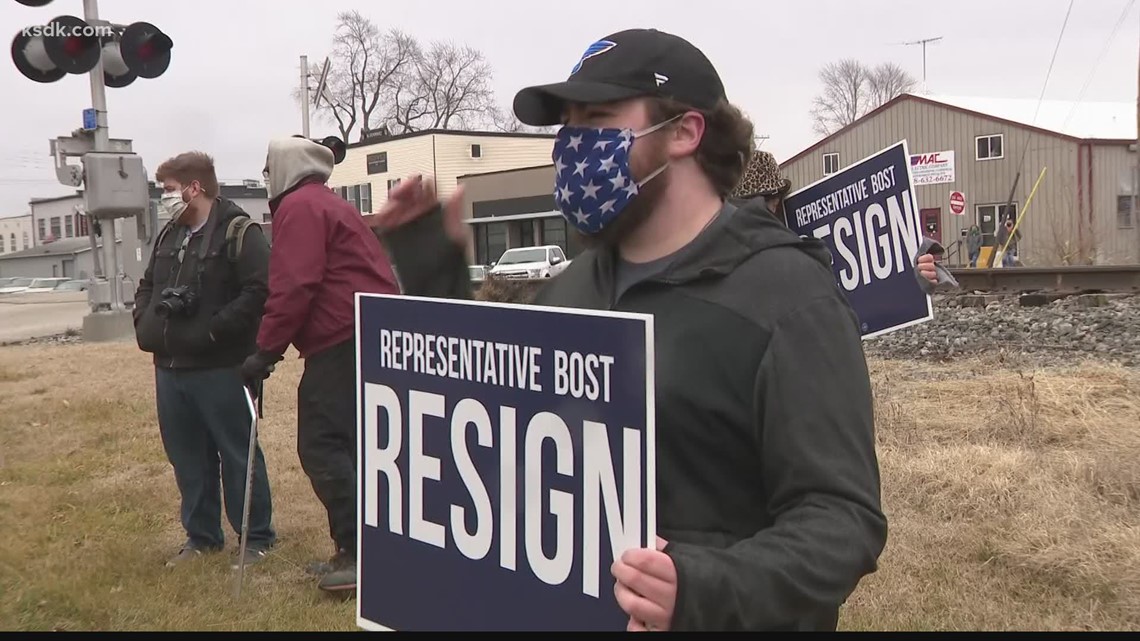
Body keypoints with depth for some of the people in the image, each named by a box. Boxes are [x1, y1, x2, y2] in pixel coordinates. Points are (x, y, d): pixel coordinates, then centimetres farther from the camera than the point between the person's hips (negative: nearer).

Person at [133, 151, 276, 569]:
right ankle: (202, 537, 28)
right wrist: (146, 323, 10)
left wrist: (214, 329, -22)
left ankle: (257, 538, 13)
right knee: (187, 458, 15)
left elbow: (260, 291, -21)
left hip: (220, 369, -8)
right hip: (170, 367, 8)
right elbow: (146, 286, 28)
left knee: (238, 455, 1)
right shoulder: (168, 236, 17)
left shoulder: (238, 232, -10)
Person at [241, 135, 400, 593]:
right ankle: (353, 548, 19)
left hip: (341, 344, -10)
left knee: (321, 447, -9)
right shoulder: (329, 204, 26)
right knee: (345, 445, 13)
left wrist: (266, 350, -13)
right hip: (367, 340, 10)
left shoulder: (298, 206, -5)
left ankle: (359, 552, -10)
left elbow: (294, 287, -17)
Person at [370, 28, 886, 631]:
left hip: (706, 619, -6)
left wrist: (713, 591, -37)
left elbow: (841, 513, -21)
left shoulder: (783, 292, -17)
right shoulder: (570, 288, 5)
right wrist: (431, 279, 6)